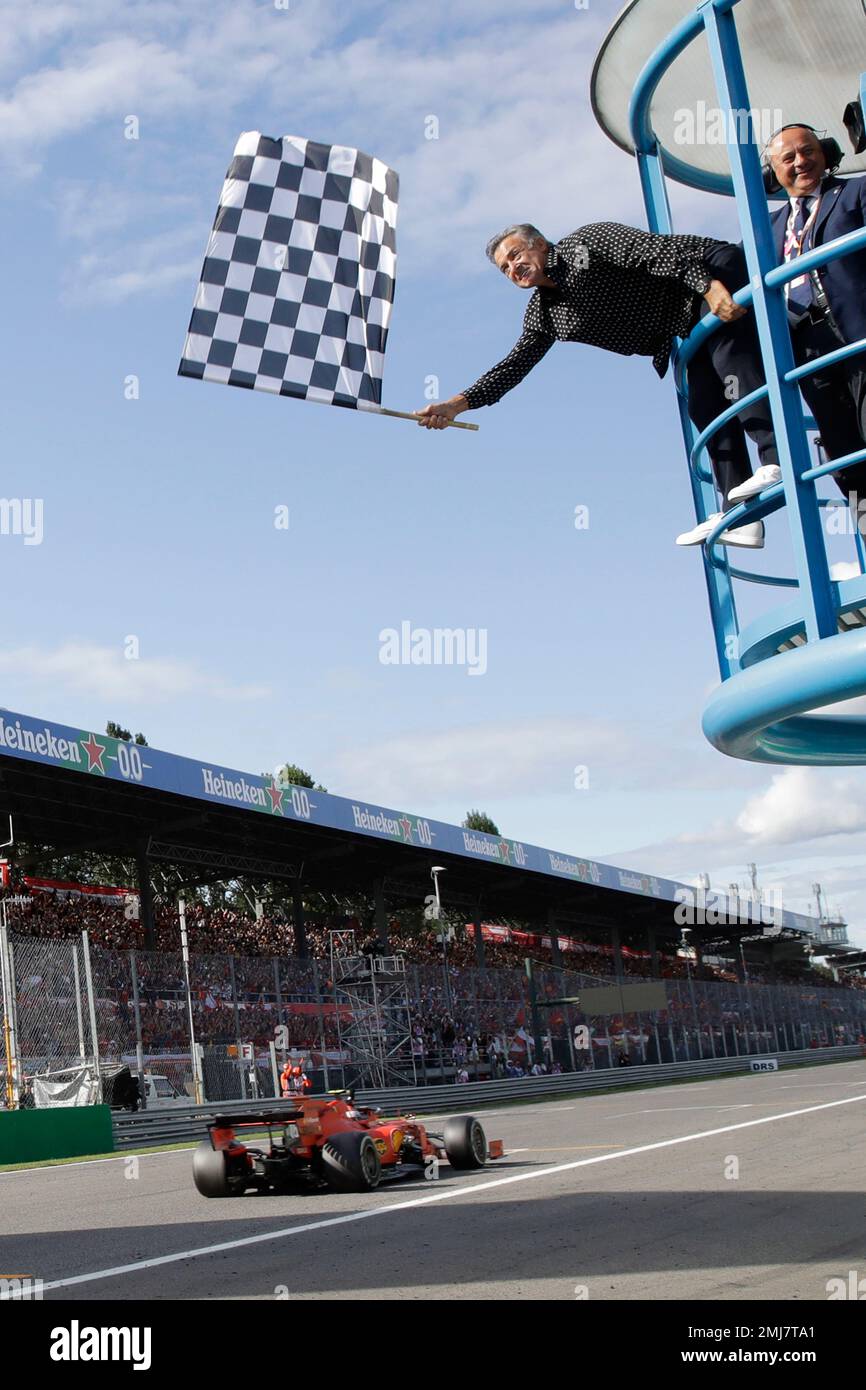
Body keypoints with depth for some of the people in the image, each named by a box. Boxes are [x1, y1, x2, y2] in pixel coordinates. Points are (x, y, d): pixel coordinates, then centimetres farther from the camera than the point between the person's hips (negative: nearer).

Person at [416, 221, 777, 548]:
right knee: (704, 408, -4)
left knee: (729, 357, -30)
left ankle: (776, 459, -38)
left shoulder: (586, 242, -13)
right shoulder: (544, 314, 7)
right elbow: (514, 366, 5)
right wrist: (457, 404, -5)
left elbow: (662, 251, -21)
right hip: (697, 330, 7)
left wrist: (711, 287, -33)